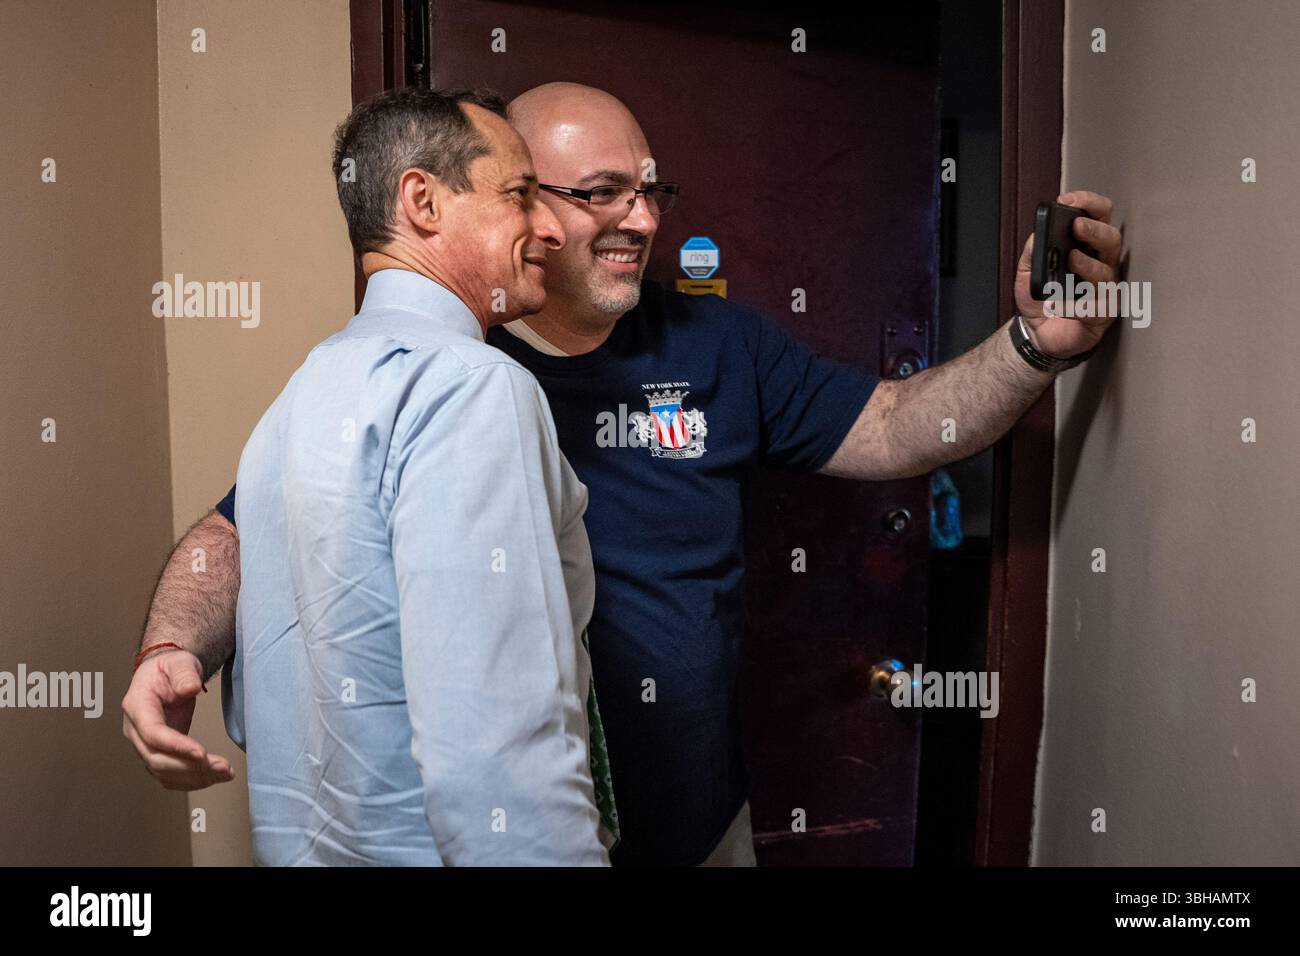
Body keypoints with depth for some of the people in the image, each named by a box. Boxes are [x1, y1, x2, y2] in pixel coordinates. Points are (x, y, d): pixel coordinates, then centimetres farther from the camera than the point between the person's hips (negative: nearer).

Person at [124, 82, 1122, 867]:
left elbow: (891, 430, 1)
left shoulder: (717, 345, -2)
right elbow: (242, 535, -10)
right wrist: (176, 651, -29)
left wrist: (1036, 342, -14)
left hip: (700, 820, 4)